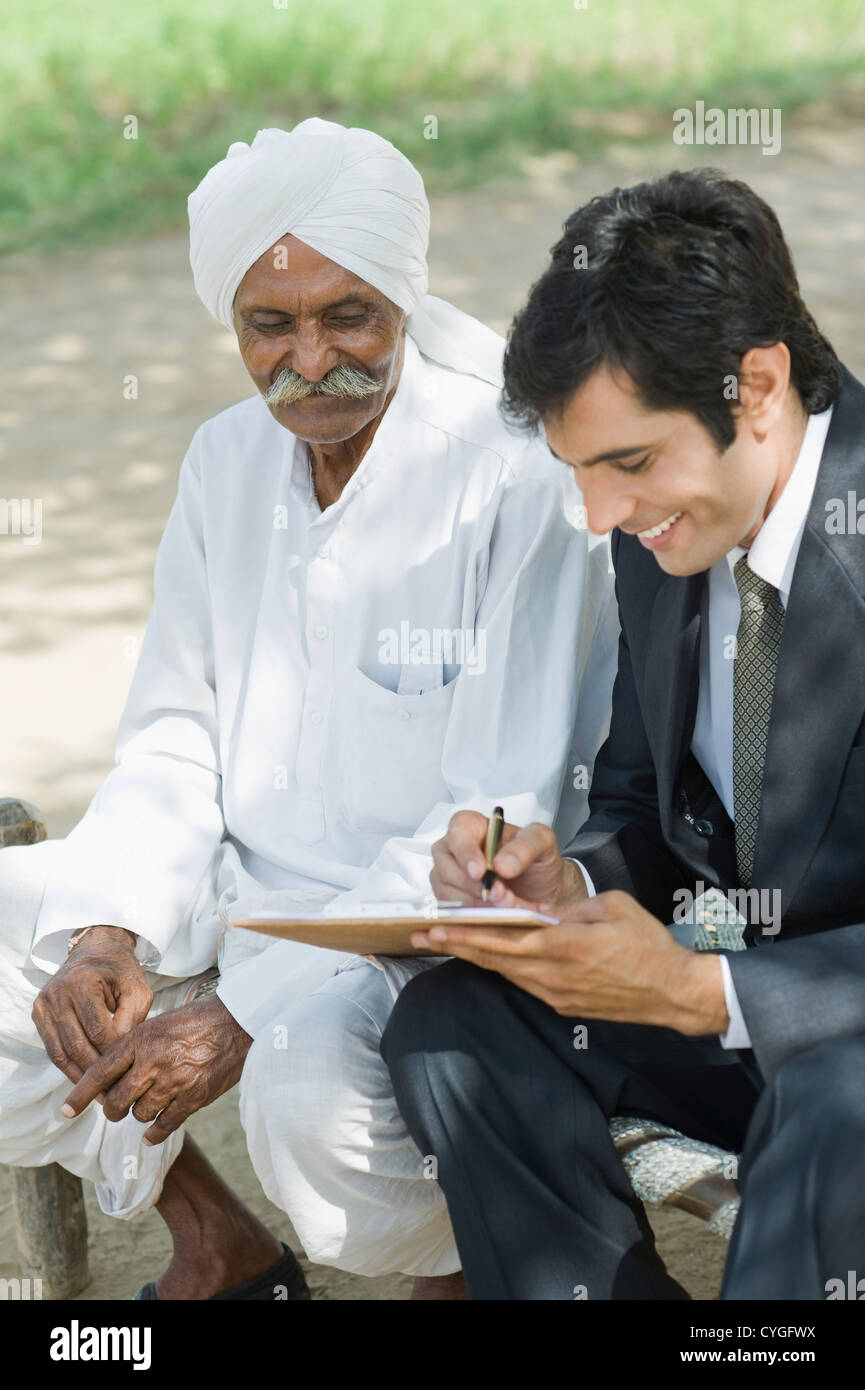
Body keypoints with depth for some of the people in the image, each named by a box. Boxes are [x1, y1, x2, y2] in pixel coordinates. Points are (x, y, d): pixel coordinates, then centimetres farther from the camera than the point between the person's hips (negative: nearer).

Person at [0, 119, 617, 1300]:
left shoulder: (514, 472, -17)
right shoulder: (227, 459, 5)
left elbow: (501, 824, -19)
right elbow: (173, 742, 11)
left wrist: (245, 1017, -23)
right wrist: (109, 935, -9)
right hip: (235, 884, 7)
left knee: (312, 1078, -35)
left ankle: (459, 1263, 1)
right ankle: (216, 1244, 12)